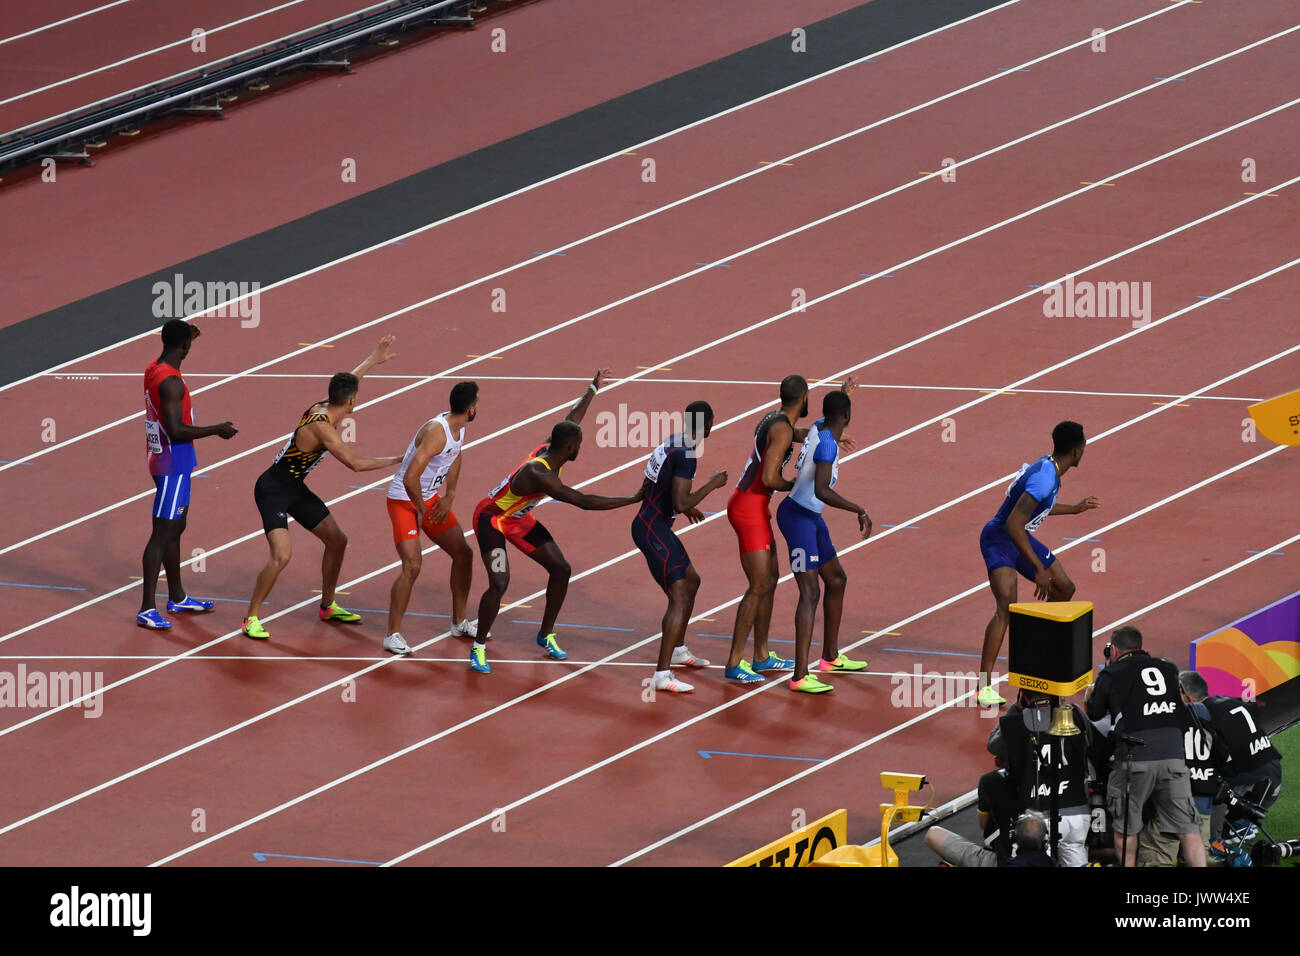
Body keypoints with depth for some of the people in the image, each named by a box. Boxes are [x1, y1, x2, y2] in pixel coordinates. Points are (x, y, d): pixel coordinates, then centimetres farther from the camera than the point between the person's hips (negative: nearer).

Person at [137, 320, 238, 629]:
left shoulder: (153, 370, 5)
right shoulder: (171, 382, -23)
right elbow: (176, 430, -27)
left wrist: (185, 336, 35)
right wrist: (217, 430, -18)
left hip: (163, 460, 10)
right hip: (174, 466, -10)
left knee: (175, 528, 21)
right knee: (162, 534, -9)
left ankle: (177, 598, 33)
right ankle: (147, 609, -9)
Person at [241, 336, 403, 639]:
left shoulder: (324, 407, -2)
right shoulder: (321, 426, -29)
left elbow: (346, 384, 21)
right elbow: (355, 463, -27)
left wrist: (374, 359, 30)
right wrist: (397, 460, -17)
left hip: (295, 489, 10)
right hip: (273, 491, -10)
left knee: (337, 541, 15)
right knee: (282, 555, -24)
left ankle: (327, 606, 32)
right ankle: (252, 617, -9)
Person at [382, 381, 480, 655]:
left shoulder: (459, 428, -1)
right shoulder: (437, 432, -31)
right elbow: (410, 479, -37)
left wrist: (449, 495, 9)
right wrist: (421, 509, -21)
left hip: (431, 499, 9)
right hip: (404, 502, -9)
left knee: (463, 554, 13)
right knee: (412, 566, -19)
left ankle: (459, 623, 28)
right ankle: (393, 635, -8)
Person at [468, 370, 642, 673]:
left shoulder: (549, 449, -14)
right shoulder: (539, 474, -39)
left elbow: (571, 420, 9)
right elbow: (585, 502, -42)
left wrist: (593, 389, 22)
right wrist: (633, 499, -38)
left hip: (518, 518, 9)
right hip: (491, 517, -9)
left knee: (561, 570, 6)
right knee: (499, 583, -24)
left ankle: (546, 636, 23)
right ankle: (478, 648, -5)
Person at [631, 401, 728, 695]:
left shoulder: (671, 444, 9)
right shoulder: (686, 455, -21)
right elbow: (680, 504, -26)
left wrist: (686, 506, 34)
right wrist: (711, 485, -14)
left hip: (649, 524, 10)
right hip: (653, 530, -10)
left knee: (691, 580, 28)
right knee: (680, 599, -15)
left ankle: (678, 649, 44)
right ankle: (662, 675, -20)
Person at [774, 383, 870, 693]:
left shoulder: (820, 426, 5)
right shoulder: (828, 444, -23)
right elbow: (822, 490, -35)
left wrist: (842, 394, 50)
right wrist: (859, 510, -28)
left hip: (811, 517, 10)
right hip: (798, 518, -10)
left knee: (837, 580, 21)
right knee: (810, 593, -15)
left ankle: (831, 657, 35)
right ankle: (800, 676, -20)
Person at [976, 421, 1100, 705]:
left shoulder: (1049, 467, 3)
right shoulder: (1044, 478, -28)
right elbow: (1013, 524, -33)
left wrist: (1075, 509, 39)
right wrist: (1038, 569, -32)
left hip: (1020, 538, 10)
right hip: (999, 539, -10)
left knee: (1064, 589, 21)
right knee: (1007, 607, -26)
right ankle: (984, 687, -29)